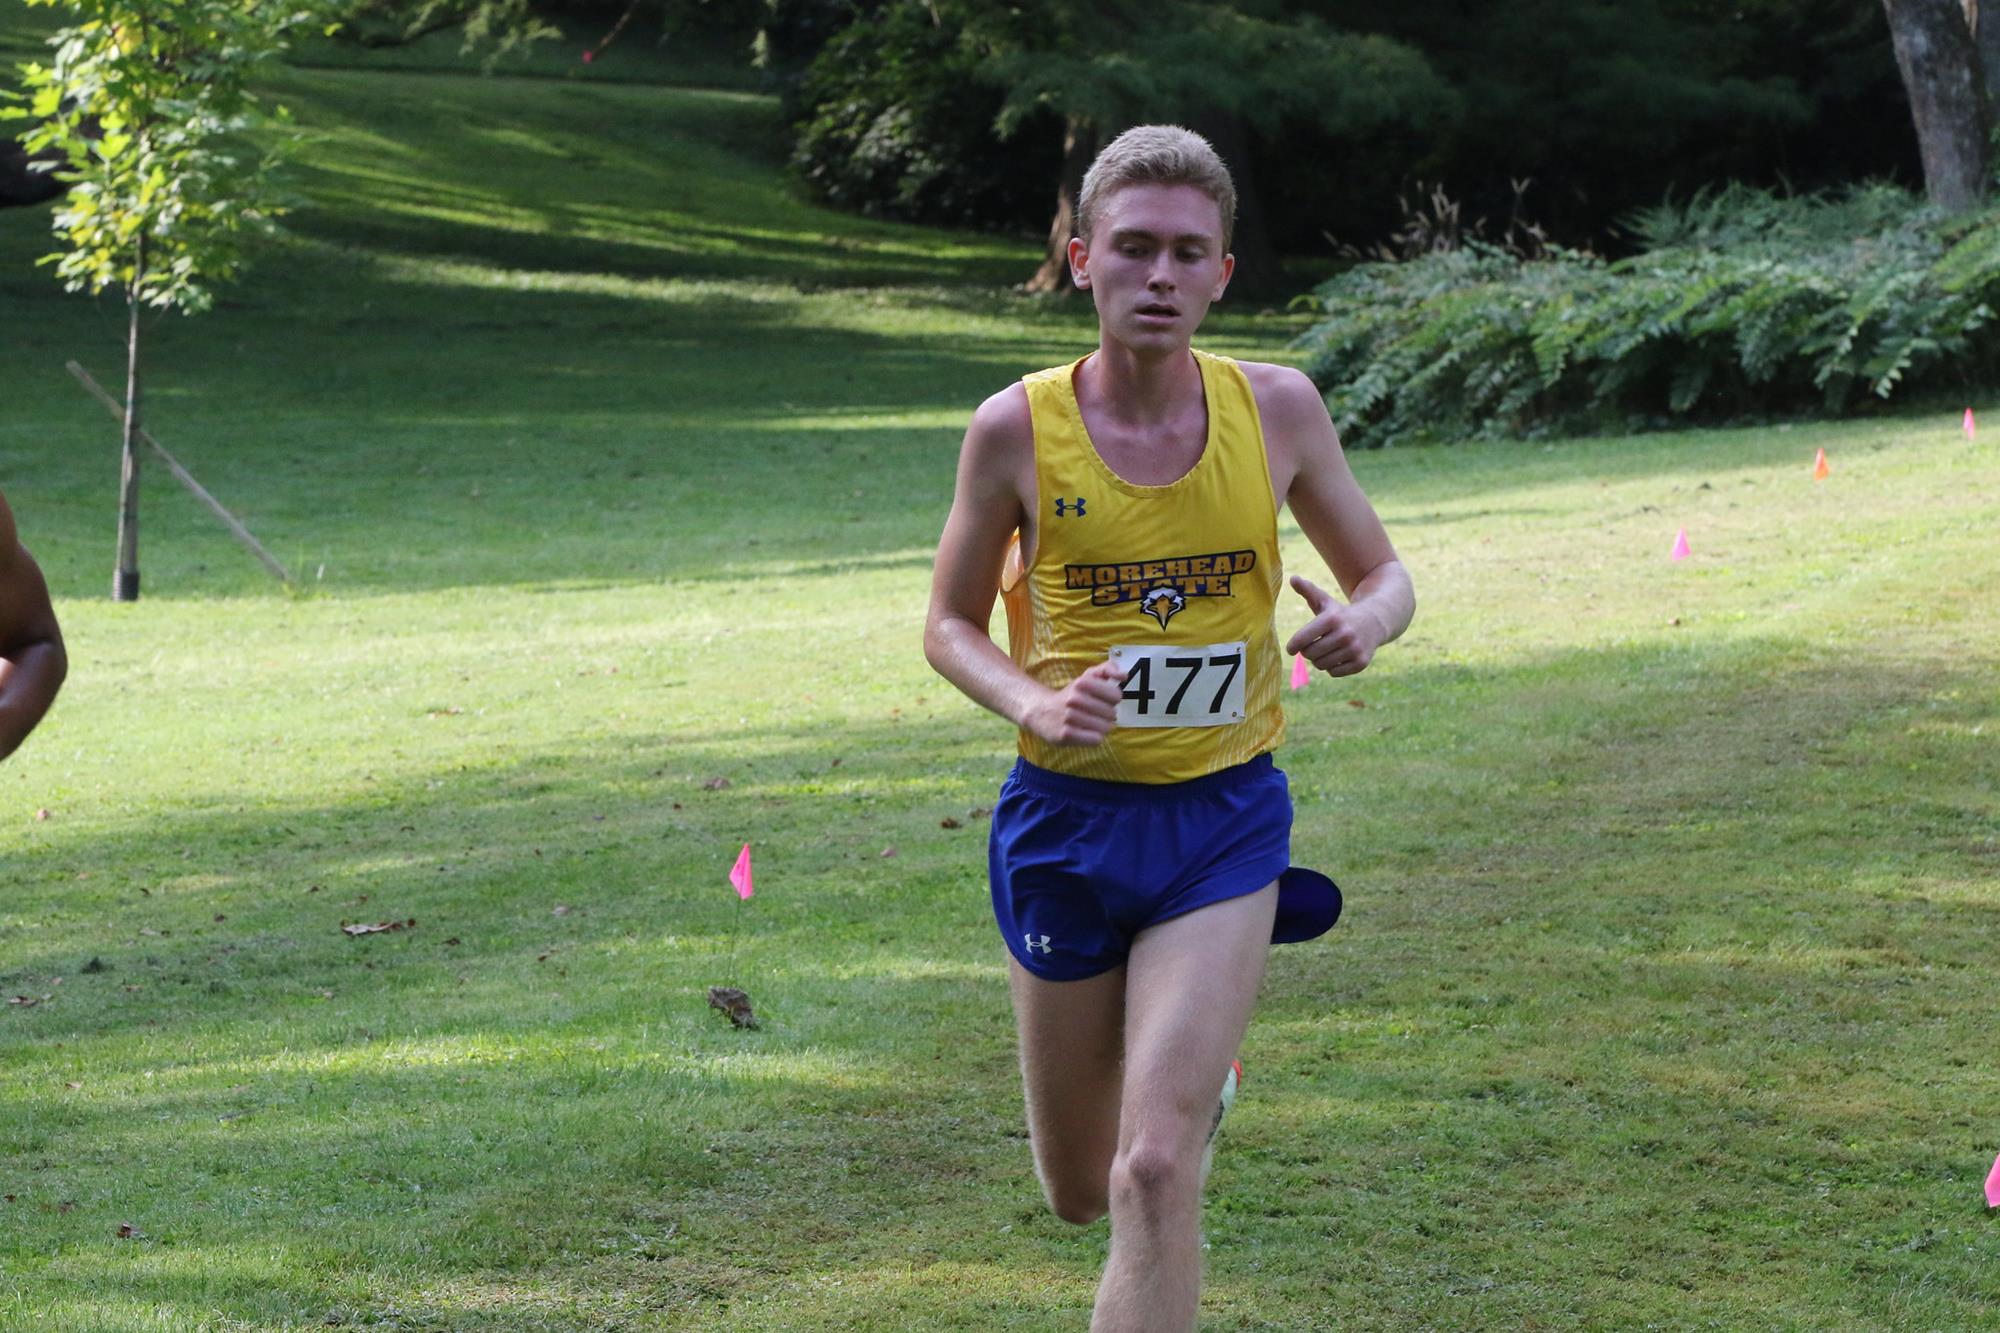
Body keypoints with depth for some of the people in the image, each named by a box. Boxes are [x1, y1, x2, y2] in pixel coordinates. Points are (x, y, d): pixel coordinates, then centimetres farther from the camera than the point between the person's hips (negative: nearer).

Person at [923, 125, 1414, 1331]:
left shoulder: (1276, 407, -5)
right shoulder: (1018, 428, -9)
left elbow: (1384, 573, 9)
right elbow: (951, 624, 3)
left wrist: (1364, 621, -17)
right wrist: (1033, 703, -19)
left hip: (1226, 822, -1)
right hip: (1067, 820, 1)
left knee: (1154, 1172, -16)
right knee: (1077, 1190, 15)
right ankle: (1201, 1075, 50)